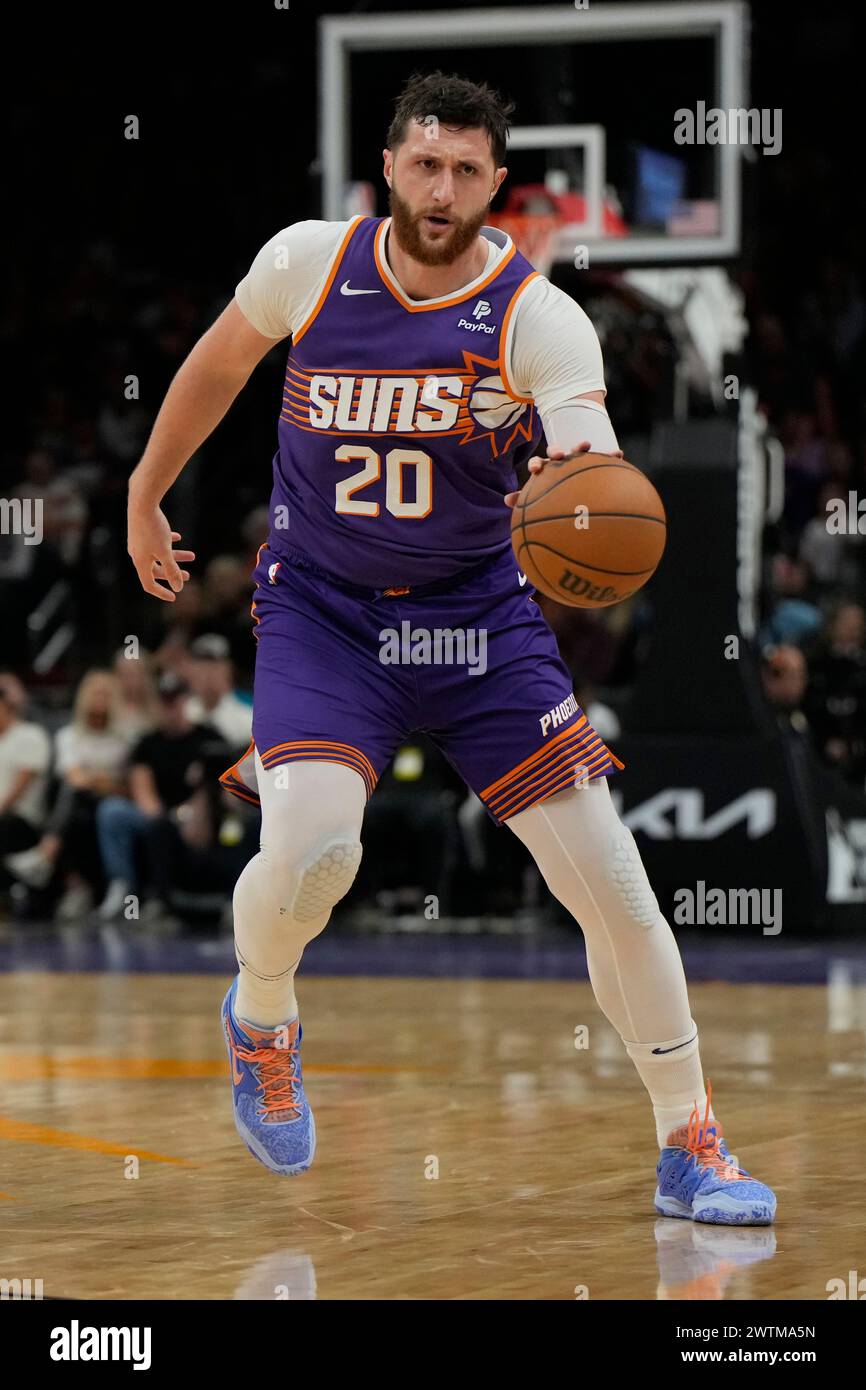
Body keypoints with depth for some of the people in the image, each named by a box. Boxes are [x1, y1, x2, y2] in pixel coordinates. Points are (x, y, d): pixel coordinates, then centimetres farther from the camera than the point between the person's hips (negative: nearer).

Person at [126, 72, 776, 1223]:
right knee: (307, 851, -26)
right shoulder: (310, 263, -8)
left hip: (481, 612, 0)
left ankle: (692, 1148, 11)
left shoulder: (541, 321, -15)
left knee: (613, 885, -6)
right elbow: (219, 366, 12)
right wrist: (145, 500, 20)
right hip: (323, 609, 0)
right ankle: (262, 1014, 10)